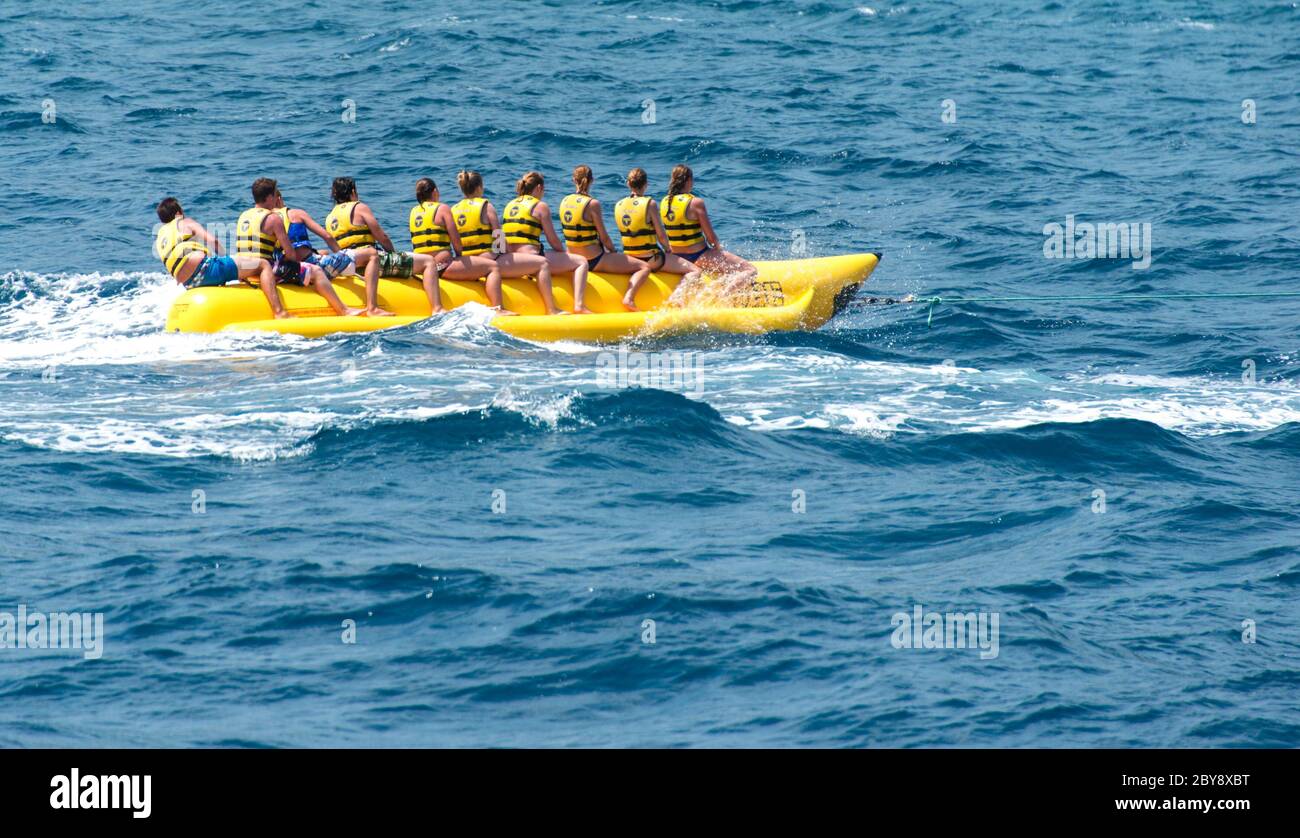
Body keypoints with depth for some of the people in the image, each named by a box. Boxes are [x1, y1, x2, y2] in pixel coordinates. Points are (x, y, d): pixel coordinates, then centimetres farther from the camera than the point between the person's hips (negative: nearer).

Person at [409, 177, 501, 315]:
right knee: (492, 267, -5)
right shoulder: (442, 208, -6)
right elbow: (456, 241, -10)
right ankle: (497, 309, -16)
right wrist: (459, 256, 10)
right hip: (443, 265, -8)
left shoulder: (414, 211, 13)